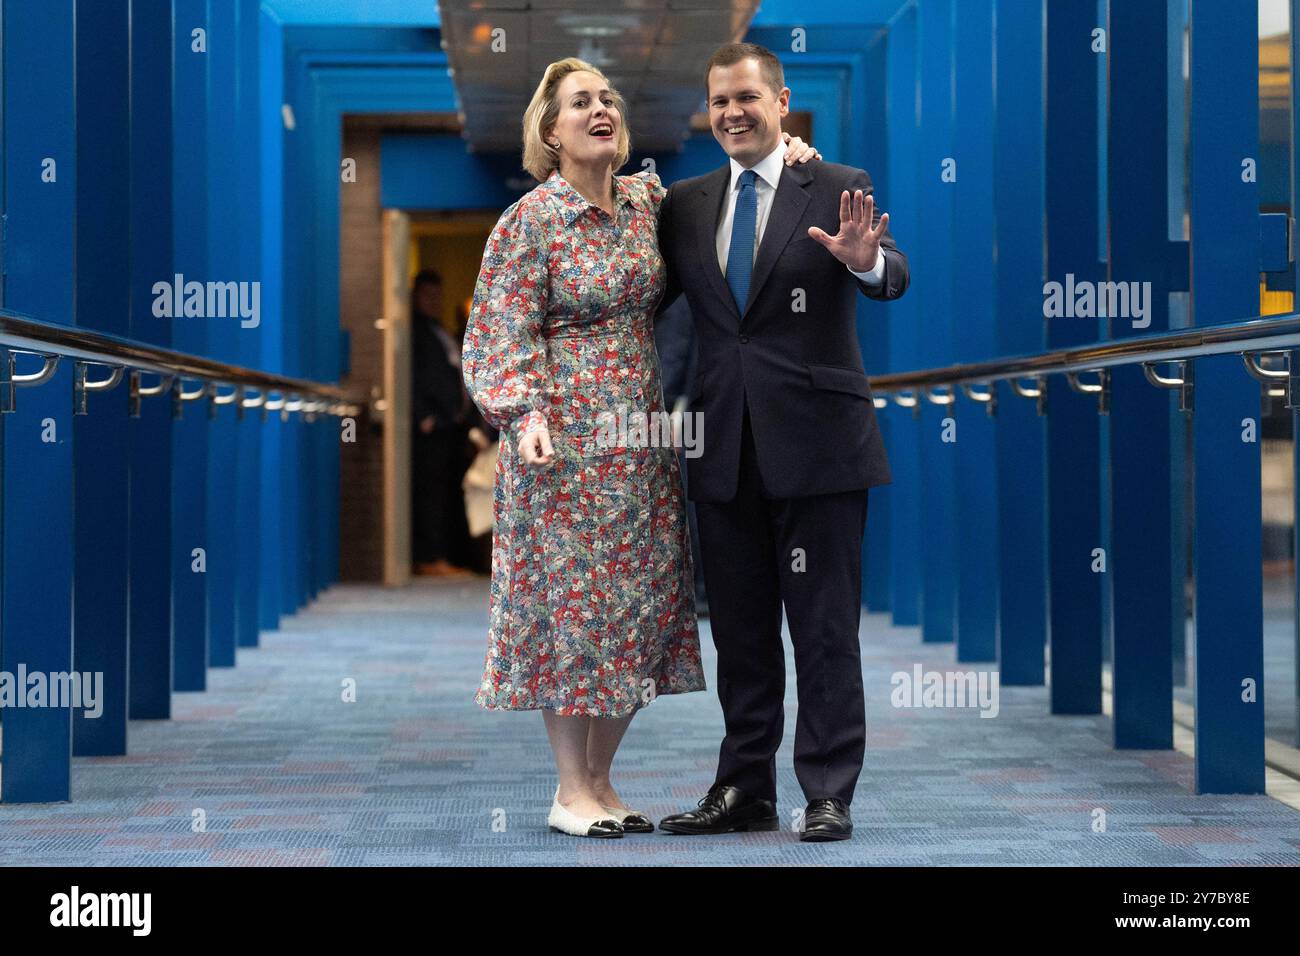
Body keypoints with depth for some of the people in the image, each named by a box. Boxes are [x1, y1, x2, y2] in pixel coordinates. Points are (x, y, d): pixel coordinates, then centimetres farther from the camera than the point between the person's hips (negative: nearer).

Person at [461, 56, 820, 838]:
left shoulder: (649, 203, 8)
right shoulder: (528, 223, -7)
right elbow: (506, 335, -10)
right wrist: (527, 413, -25)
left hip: (642, 436, 6)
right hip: (567, 436, -6)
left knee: (640, 602, 7)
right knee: (571, 598, -2)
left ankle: (601, 780, 18)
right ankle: (571, 790, 8)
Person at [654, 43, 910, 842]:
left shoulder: (837, 190, -3)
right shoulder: (686, 205, 10)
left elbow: (894, 279, -17)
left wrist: (865, 260, -39)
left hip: (816, 444, -4)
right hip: (726, 447, 5)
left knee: (825, 629, 0)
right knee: (741, 631, 12)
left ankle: (829, 796, 6)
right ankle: (745, 791, 21)